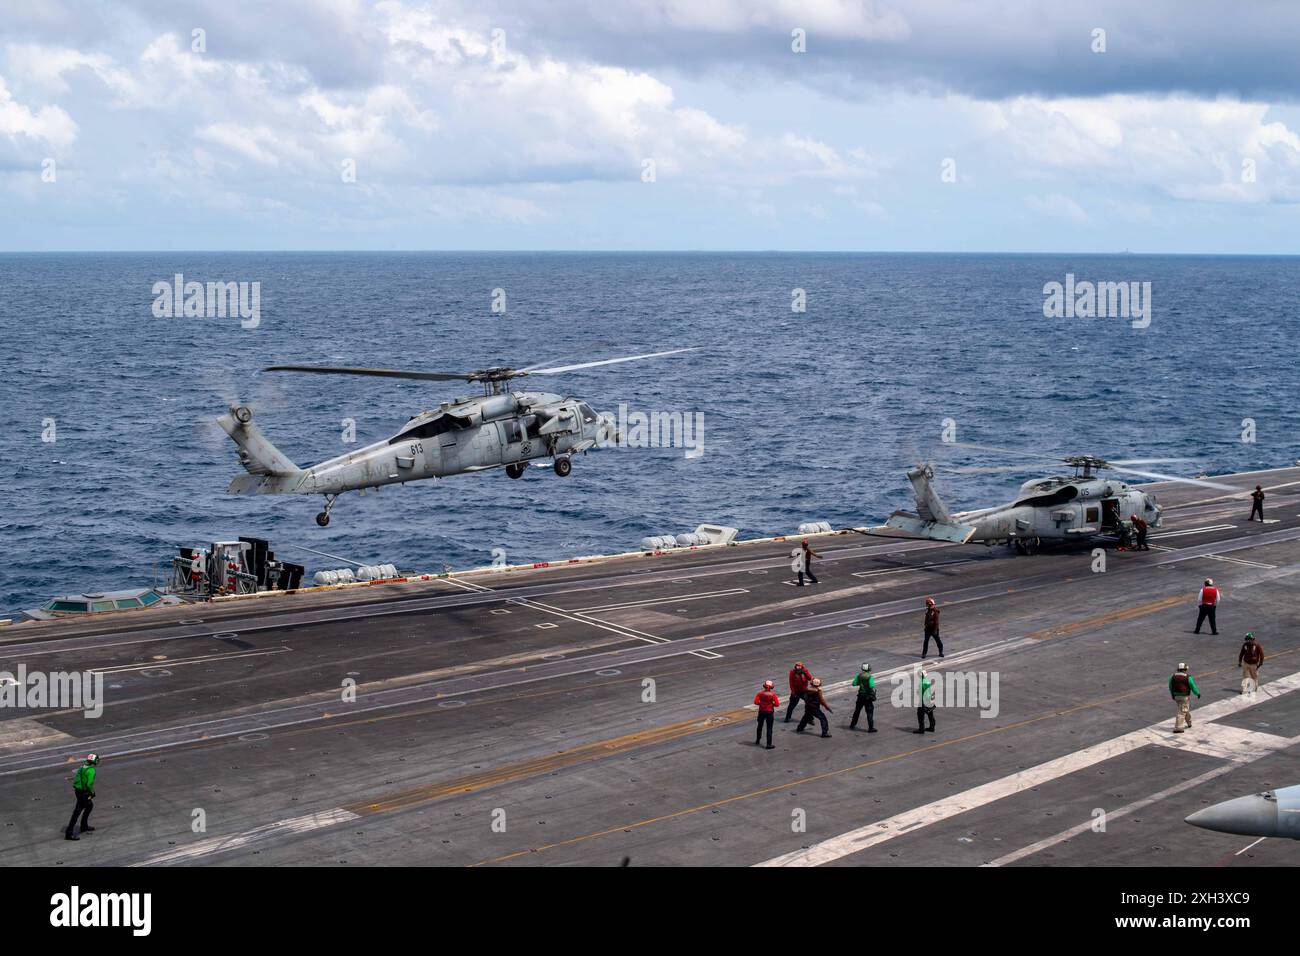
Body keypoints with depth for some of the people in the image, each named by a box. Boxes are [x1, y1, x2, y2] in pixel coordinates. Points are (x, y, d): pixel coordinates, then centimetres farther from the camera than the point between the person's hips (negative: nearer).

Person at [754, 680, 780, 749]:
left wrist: (761, 703, 6)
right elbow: (777, 704, -16)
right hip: (769, 712, -3)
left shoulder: (760, 693, -8)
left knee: (760, 726, 23)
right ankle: (768, 744, 0)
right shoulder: (773, 694, -13)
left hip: (761, 711, 3)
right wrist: (772, 704, 3)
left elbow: (755, 702, -11)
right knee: (769, 729, 3)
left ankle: (757, 741, 38)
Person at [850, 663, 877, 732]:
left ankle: (852, 725, 29)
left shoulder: (859, 675, -2)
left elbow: (854, 684, 0)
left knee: (857, 710, 19)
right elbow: (871, 686, -25)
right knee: (869, 712, 0)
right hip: (868, 696, -5)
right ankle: (871, 728, -3)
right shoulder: (870, 677, -15)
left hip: (861, 695, 5)